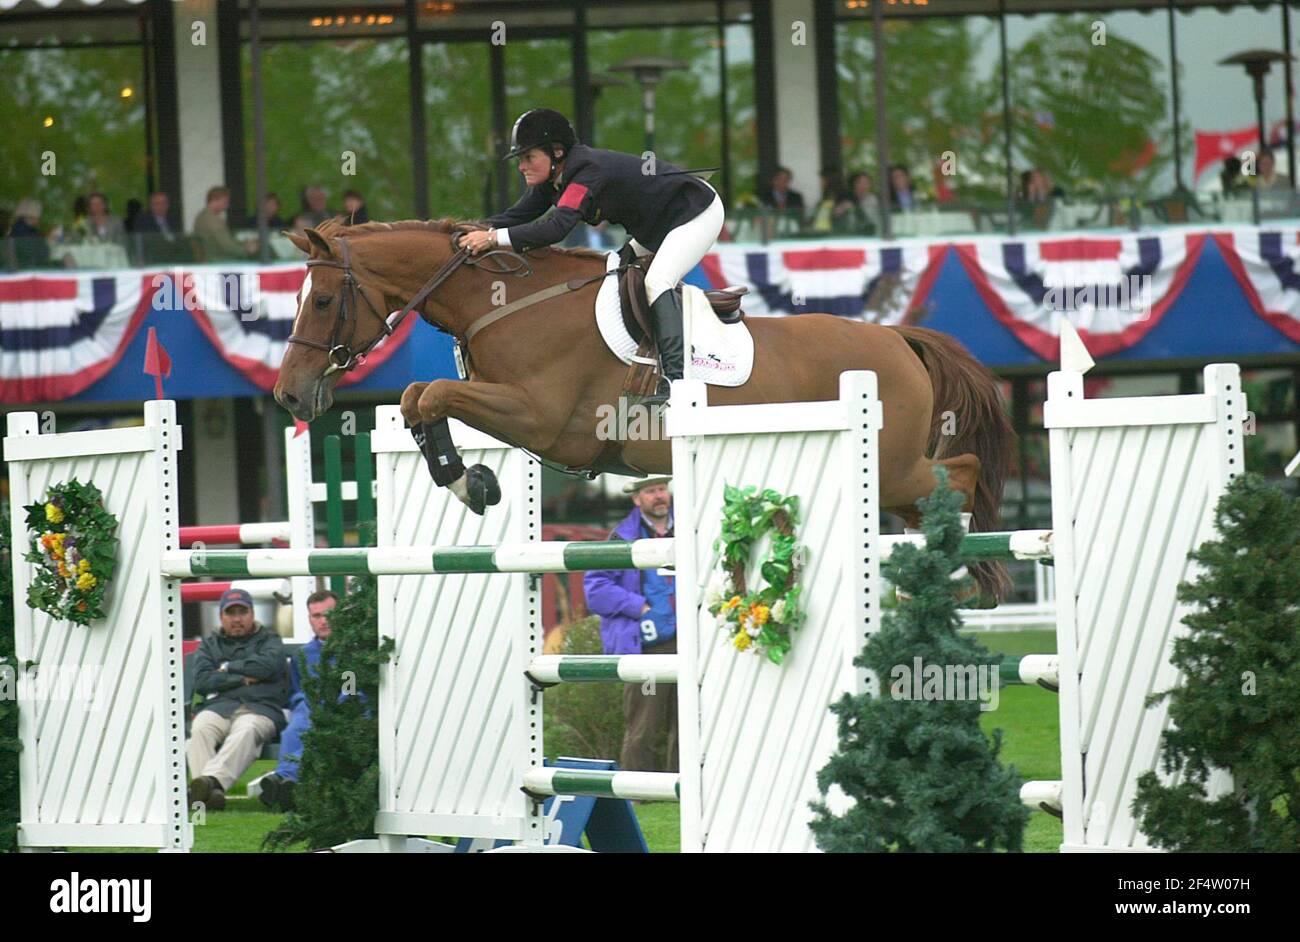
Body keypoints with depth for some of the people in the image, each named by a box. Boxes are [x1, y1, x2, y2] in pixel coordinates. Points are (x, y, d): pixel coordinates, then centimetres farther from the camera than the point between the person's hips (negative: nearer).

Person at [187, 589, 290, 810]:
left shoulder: (269, 640, 23)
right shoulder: (209, 645, 27)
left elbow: (267, 666, -1)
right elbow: (201, 682, 8)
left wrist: (227, 668, 7)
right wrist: (242, 679, 1)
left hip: (260, 708, -2)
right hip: (218, 706, 2)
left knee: (246, 730, -40)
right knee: (200, 729, -34)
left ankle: (213, 779, -63)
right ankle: (208, 792, -54)